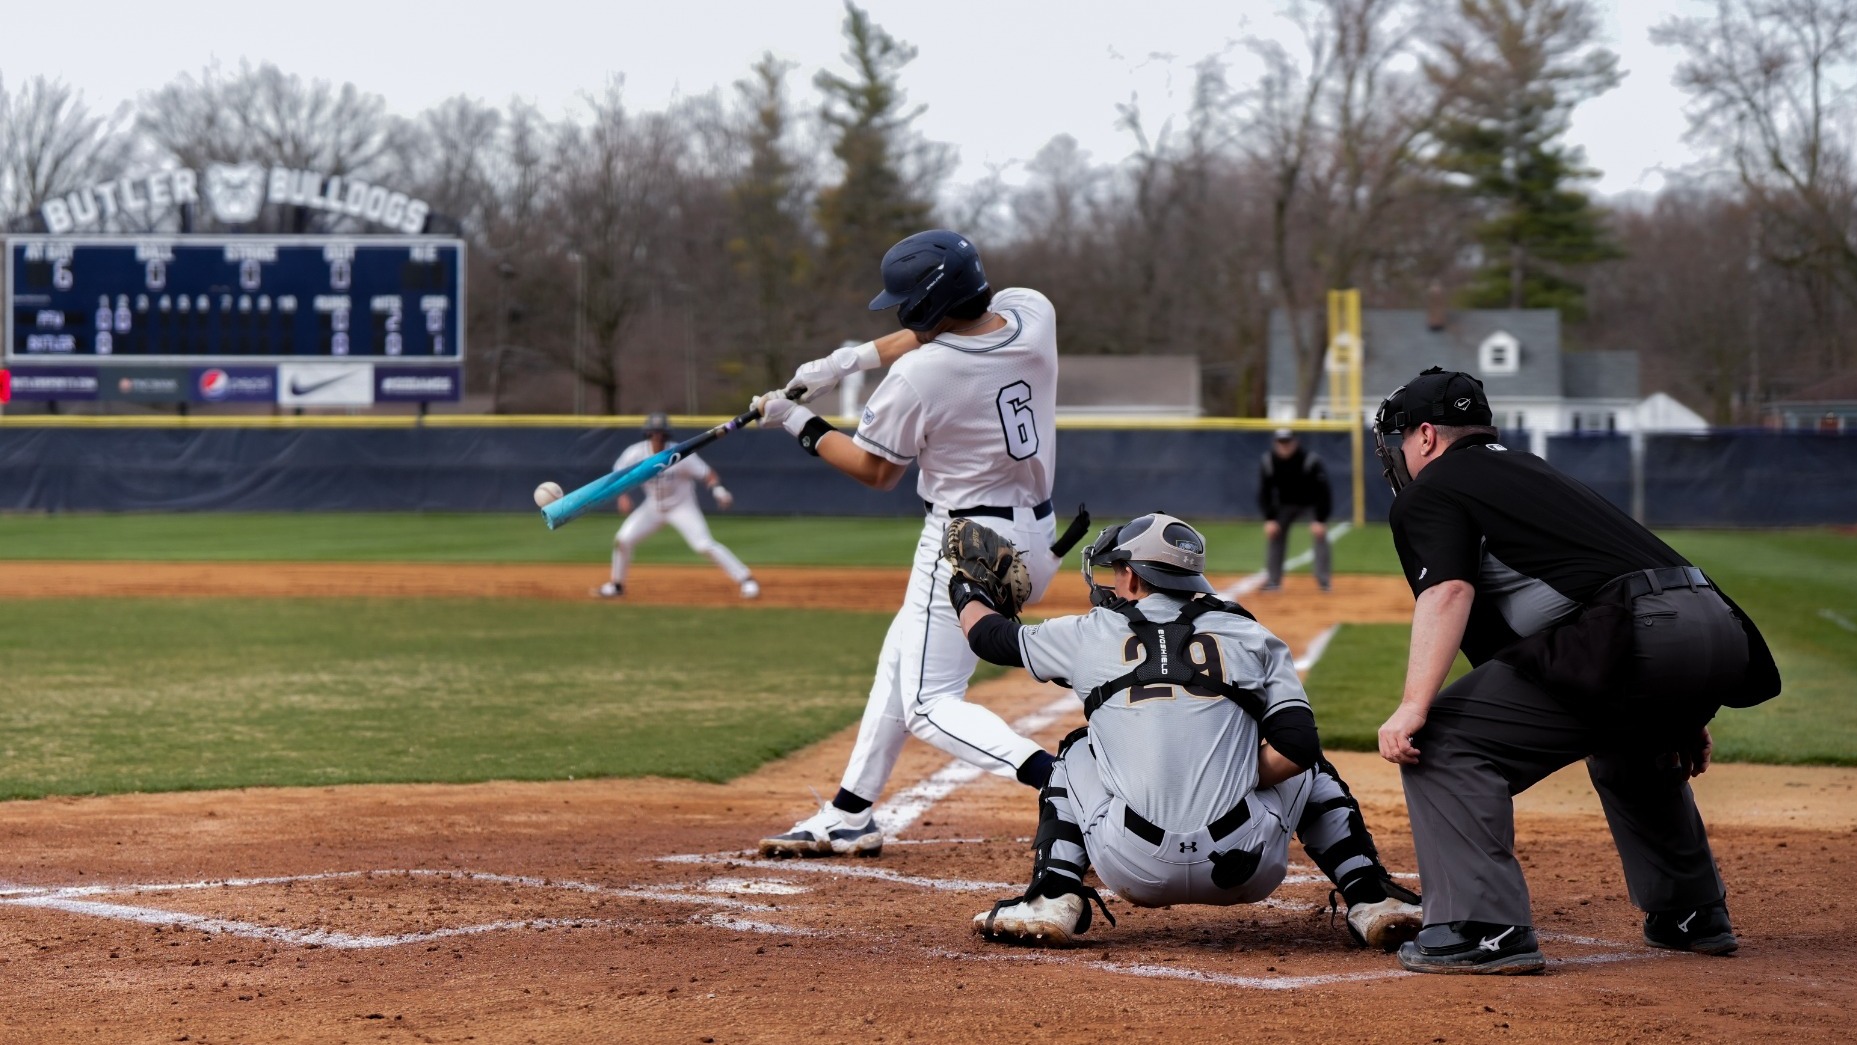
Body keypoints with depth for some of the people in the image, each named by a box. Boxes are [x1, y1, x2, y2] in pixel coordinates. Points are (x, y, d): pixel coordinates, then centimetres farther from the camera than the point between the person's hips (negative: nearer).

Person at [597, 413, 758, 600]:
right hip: (653, 506, 4)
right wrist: (622, 496, -16)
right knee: (623, 539, -5)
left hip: (682, 506, -4)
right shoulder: (636, 453, -16)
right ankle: (617, 585, 17)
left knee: (704, 545, -19)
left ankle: (746, 579, -15)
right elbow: (618, 474, 0)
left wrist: (718, 490, -38)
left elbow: (706, 473, -20)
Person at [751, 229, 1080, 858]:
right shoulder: (1032, 313, -5)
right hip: (1036, 536, 9)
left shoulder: (917, 376, -22)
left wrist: (798, 424, 8)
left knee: (928, 707, -4)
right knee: (901, 657, 23)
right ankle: (848, 818, 31)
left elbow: (876, 471, -4)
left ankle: (1060, 778, -27)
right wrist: (851, 359, 10)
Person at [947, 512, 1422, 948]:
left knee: (1077, 755, 28)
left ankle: (1054, 900, 13)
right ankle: (1371, 900, 15)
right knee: (1311, 767, 30)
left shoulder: (1093, 634, 12)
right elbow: (1296, 747, -1)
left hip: (1137, 871, 0)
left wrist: (968, 595, 53)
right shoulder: (1253, 638, 11)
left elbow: (992, 636, 31)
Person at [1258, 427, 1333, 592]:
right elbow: (1264, 493, -12)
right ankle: (1273, 580, 0)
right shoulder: (1267, 462, -21)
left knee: (1319, 535, -18)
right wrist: (1269, 519, -20)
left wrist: (1320, 520, -31)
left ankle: (1323, 581, -13)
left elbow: (1323, 492, -27)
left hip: (1313, 502, -3)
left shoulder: (1312, 461, -31)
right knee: (1273, 534, -7)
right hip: (1286, 503, 3)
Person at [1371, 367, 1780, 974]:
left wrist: (1414, 707, -18)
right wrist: (1683, 712, 38)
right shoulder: (1532, 472, 35)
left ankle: (1483, 930, -12)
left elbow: (1448, 590, -9)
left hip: (1630, 639, -9)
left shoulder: (1431, 490, 10)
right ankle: (1692, 916, 42)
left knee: (1444, 740, -4)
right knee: (1630, 747, 39)